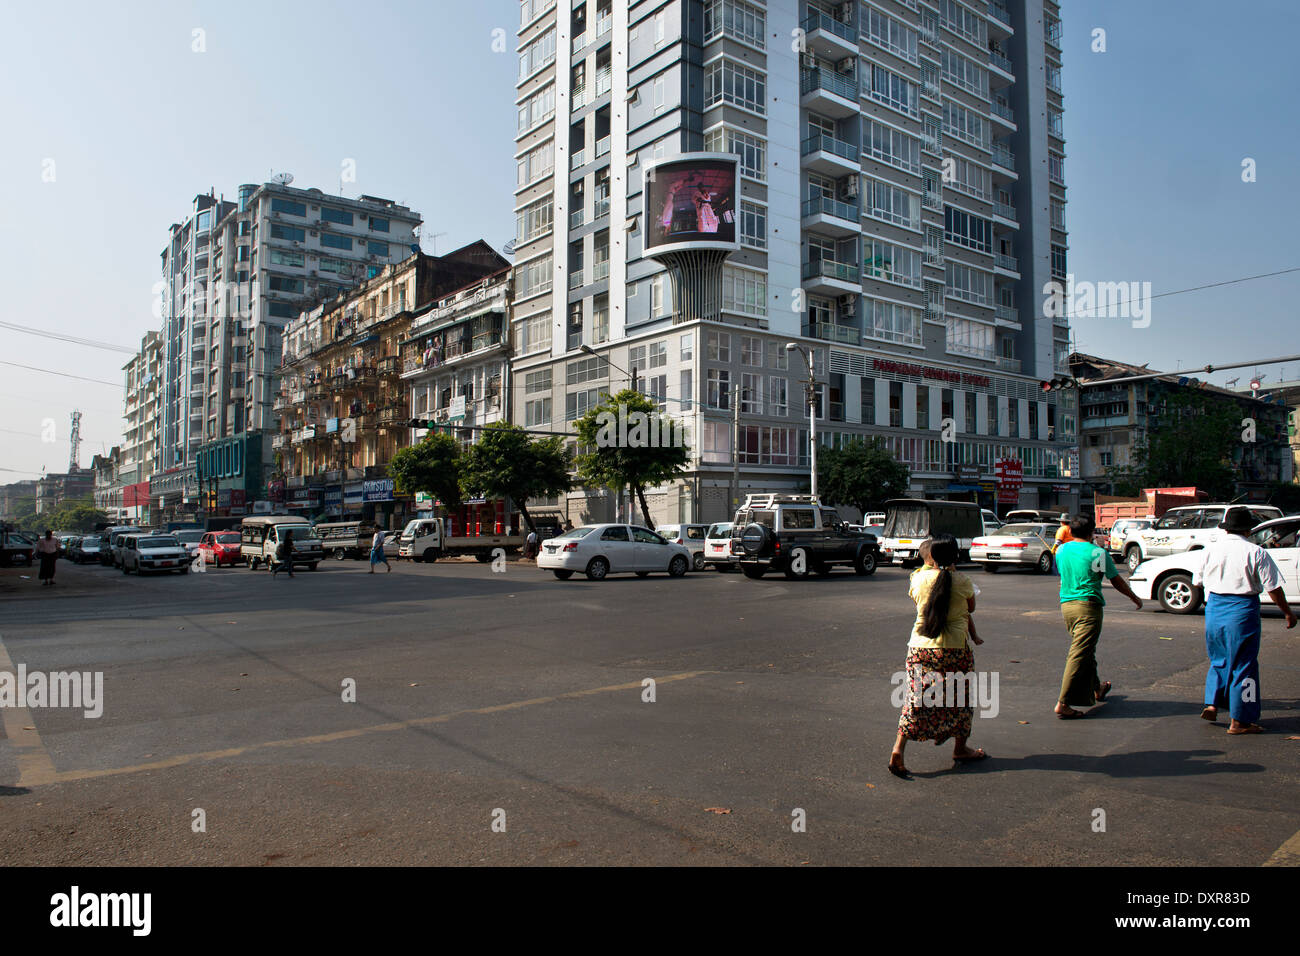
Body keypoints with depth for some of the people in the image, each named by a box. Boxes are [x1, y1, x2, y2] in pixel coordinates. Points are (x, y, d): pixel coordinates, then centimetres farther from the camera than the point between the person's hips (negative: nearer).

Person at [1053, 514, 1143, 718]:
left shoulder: (1062, 550, 8)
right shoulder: (1098, 553, -6)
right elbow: (1116, 580, 3)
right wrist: (1135, 598, 19)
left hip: (1066, 604, 6)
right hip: (1088, 605, -6)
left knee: (1086, 650, 24)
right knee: (1079, 654, -7)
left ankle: (1097, 689, 42)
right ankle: (1063, 704, -11)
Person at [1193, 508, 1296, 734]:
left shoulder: (1211, 548, 0)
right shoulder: (1256, 553, -10)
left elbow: (1197, 581, 10)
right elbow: (1273, 588, -7)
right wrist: (1288, 612, 8)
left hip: (1214, 609, 4)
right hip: (1242, 612, -4)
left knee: (1218, 659, 21)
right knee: (1243, 664, 5)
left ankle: (1212, 704, 13)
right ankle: (1239, 721, 9)